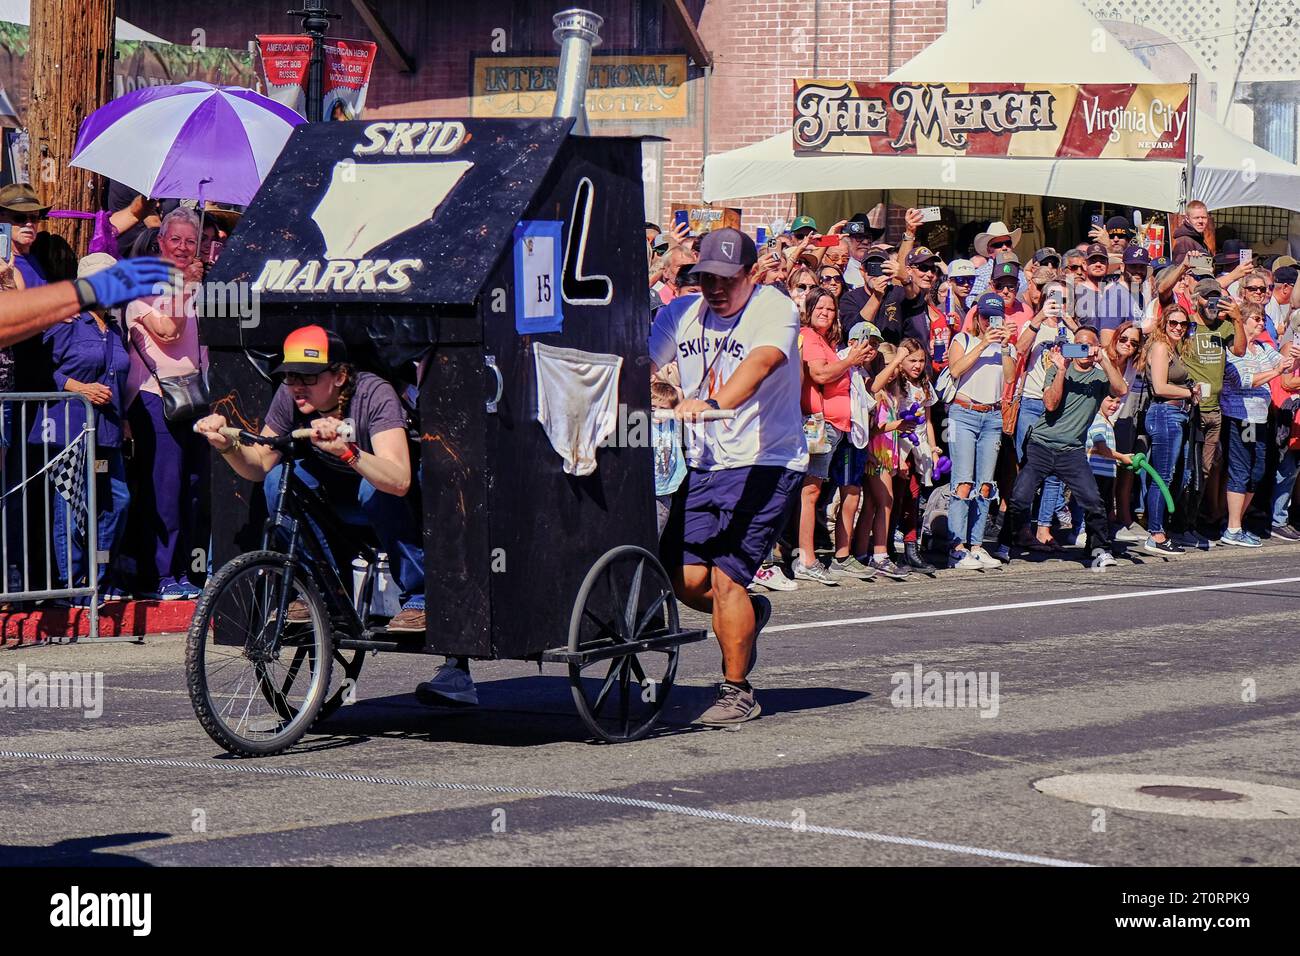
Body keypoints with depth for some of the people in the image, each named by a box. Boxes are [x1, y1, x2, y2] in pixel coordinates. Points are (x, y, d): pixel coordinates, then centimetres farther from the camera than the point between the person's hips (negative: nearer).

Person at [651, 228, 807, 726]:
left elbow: (760, 363, -30)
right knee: (683, 576, -3)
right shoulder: (681, 314, 6)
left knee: (726, 577, -11)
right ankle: (748, 614, 30)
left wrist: (711, 403, -48)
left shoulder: (775, 310, -11)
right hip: (703, 465, 5)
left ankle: (737, 691, 5)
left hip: (764, 463, -5)